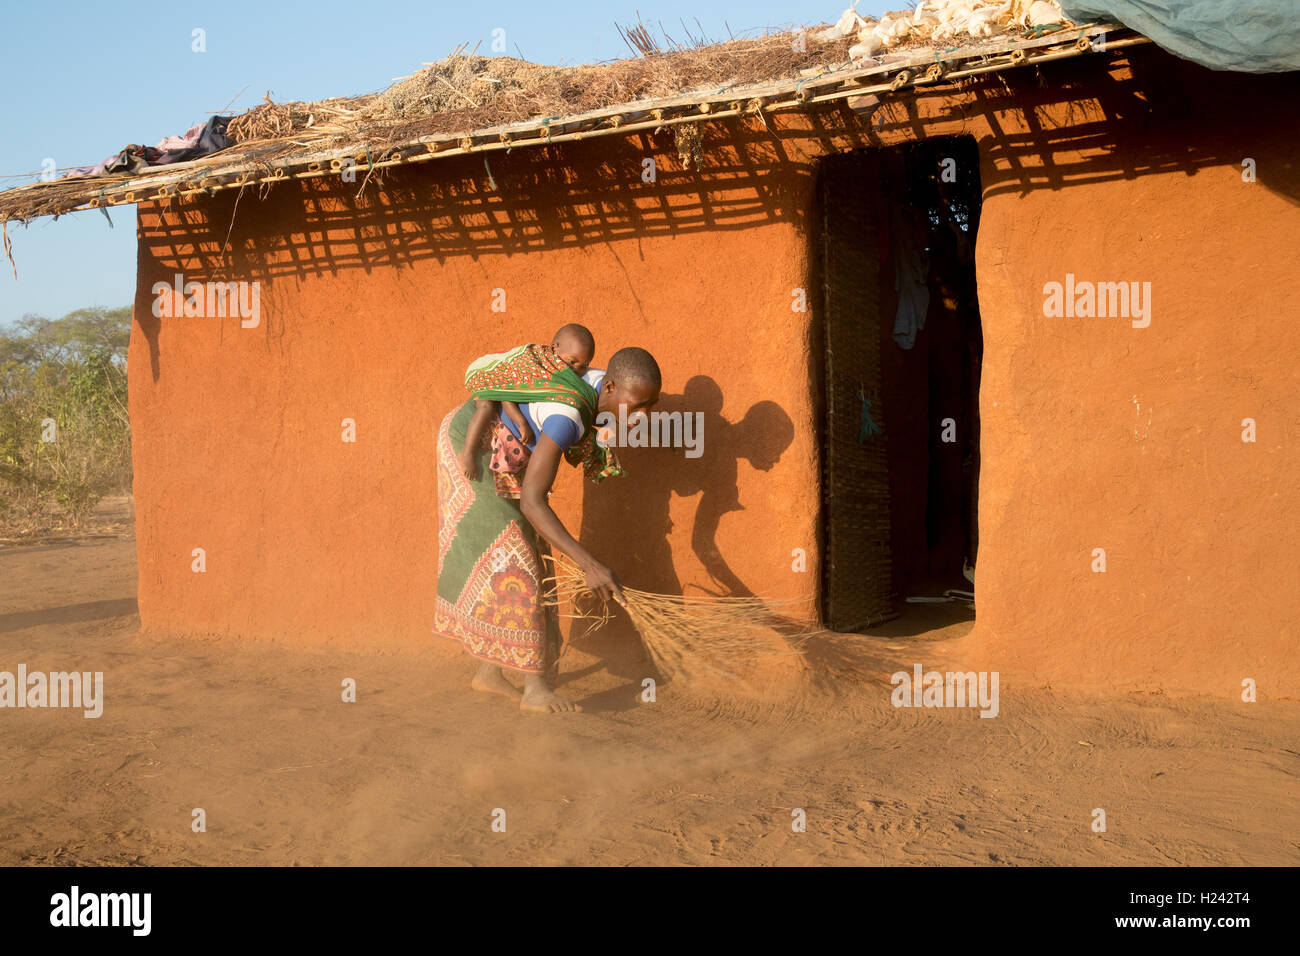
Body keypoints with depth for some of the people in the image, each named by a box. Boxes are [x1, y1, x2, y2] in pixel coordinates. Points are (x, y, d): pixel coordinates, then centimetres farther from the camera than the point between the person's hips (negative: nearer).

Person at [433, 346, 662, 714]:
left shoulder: (600, 384, -13)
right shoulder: (568, 414, -38)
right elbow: (531, 502, -41)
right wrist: (590, 564, -45)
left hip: (504, 456, 9)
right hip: (469, 445, -9)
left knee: (495, 562, 9)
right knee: (507, 562, -11)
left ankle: (488, 671, 18)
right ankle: (535, 688, -8)